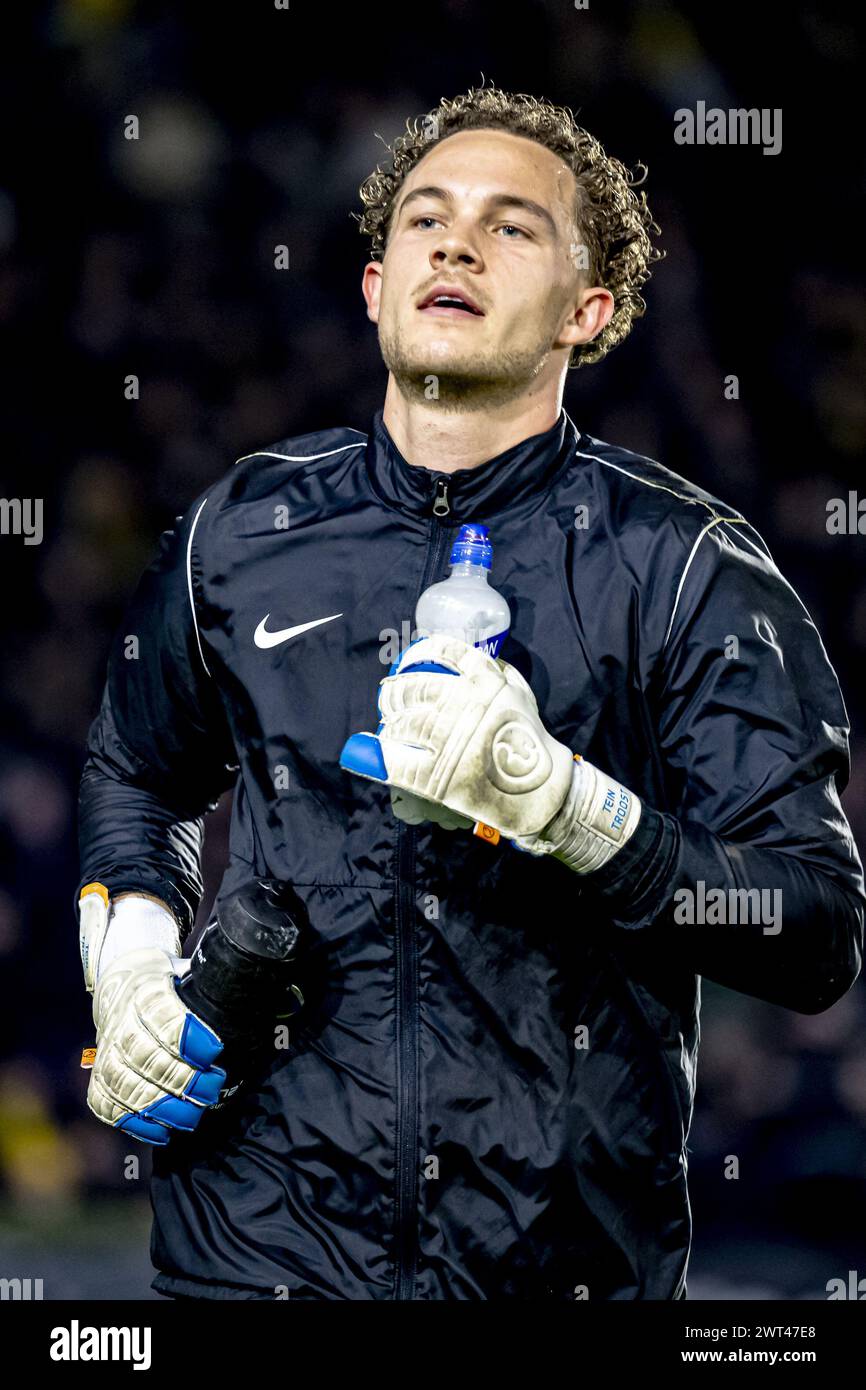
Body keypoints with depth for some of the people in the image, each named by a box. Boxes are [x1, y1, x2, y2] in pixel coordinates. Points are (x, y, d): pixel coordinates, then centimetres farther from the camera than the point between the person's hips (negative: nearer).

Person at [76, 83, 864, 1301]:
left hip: (567, 1249, -2)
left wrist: (561, 800, -25)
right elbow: (138, 774, 24)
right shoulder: (247, 529, 4)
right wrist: (129, 962, 4)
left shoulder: (687, 565, -5)